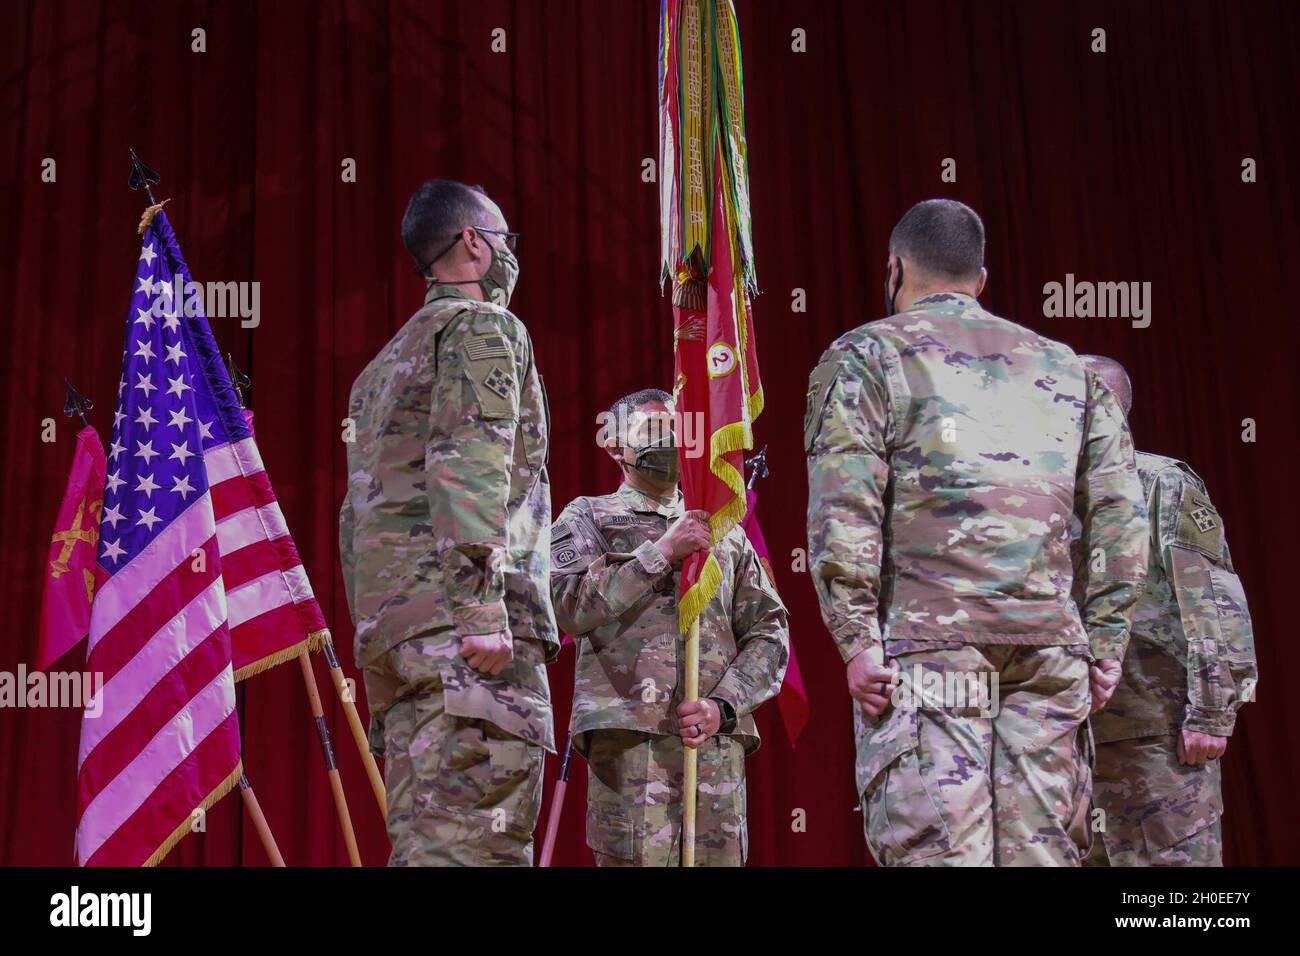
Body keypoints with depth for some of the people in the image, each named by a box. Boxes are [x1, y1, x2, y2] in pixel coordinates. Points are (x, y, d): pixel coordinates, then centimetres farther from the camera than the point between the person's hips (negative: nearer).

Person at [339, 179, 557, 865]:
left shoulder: (384, 363, 28)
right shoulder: (484, 327, 1)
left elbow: (357, 513, 24)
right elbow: (467, 466, -15)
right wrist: (483, 608, -21)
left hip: (389, 621, 9)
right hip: (458, 620, -9)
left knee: (421, 841, 8)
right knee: (475, 839, -13)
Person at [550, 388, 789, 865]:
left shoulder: (725, 531, 23)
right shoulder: (587, 517, 14)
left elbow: (770, 630, 14)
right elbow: (569, 606, -4)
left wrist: (725, 705, -2)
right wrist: (662, 552, -7)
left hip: (718, 736, 3)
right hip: (630, 735, -3)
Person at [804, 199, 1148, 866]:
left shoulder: (866, 354, 8)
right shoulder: (1066, 366, 22)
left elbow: (841, 510, -6)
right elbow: (1119, 514, 14)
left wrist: (855, 641, -7)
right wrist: (1105, 643, 13)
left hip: (927, 642, -4)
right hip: (1051, 643, 4)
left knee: (938, 850, -5)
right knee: (1042, 850, 9)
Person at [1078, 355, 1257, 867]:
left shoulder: (1161, 483, -2)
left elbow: (1214, 601, -8)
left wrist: (1212, 714, -15)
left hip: (1157, 731, -7)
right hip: (1076, 732, 7)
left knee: (1173, 855, -4)